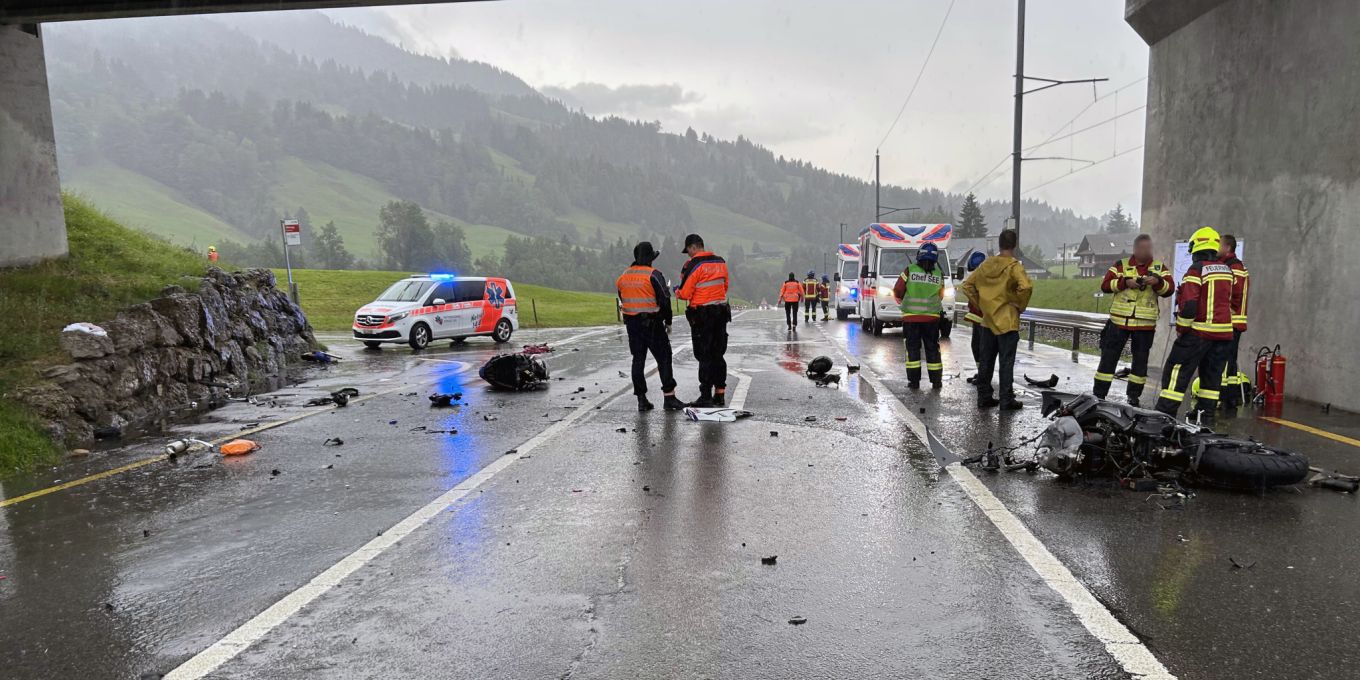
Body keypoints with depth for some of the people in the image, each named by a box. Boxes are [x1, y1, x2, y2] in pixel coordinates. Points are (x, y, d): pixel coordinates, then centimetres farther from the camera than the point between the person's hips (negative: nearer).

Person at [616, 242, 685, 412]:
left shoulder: (624, 275, 9)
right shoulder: (653, 274, -10)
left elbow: (623, 299, 13)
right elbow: (664, 299, -12)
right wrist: (668, 321, -2)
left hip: (632, 323, 6)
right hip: (652, 323, -6)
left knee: (638, 359, 9)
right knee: (664, 358, 1)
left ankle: (642, 399, 10)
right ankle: (669, 397, 0)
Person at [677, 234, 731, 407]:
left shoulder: (693, 265, -13)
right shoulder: (721, 262, 9)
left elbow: (685, 294, -13)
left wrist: (677, 293, 8)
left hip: (702, 315, -7)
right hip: (721, 312, 7)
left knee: (704, 356, -2)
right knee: (718, 355, 13)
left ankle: (706, 396, 0)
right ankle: (720, 394, 18)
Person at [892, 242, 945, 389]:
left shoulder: (909, 270, -5)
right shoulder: (939, 274, 1)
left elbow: (897, 292, 0)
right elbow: (941, 296, 13)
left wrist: (901, 300, 20)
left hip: (911, 317, -1)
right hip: (932, 317, 2)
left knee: (912, 348, 5)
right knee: (932, 349, 10)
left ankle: (914, 381, 4)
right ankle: (936, 381, 14)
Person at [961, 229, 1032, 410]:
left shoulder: (986, 264, 5)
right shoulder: (1013, 266, -12)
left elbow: (967, 285, 8)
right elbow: (1025, 287, -28)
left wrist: (980, 304, 10)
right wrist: (1020, 305, -12)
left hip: (988, 321, 5)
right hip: (1007, 321, -5)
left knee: (986, 361, 12)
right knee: (1006, 362, 0)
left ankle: (984, 397, 17)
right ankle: (1007, 400, 4)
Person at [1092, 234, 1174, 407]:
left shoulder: (1159, 268, 7)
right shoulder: (1121, 265, 3)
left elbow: (1169, 289, -5)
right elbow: (1105, 285, -6)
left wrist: (1157, 282, -24)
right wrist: (1125, 282, -20)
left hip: (1145, 324, 2)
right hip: (1119, 321, -1)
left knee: (1141, 360, 9)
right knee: (1109, 357, 1)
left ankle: (1134, 396, 21)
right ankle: (1099, 394, 7)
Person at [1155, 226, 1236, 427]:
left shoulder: (1196, 270, -13)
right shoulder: (1227, 270, 11)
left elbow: (1188, 303, -18)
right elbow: (1231, 301, 21)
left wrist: (1181, 328, -8)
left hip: (1199, 331, -7)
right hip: (1224, 332, 7)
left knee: (1177, 371, -3)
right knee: (1212, 374, 13)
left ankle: (1164, 414, -5)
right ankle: (1206, 416, 15)